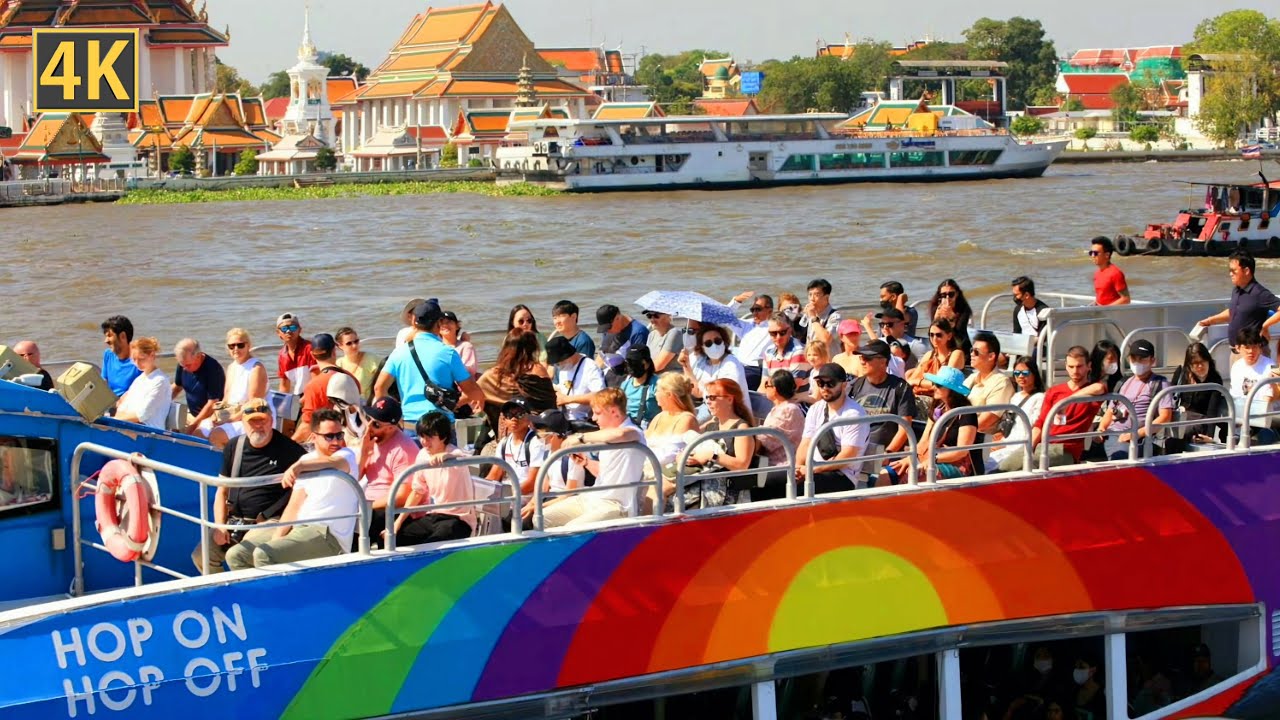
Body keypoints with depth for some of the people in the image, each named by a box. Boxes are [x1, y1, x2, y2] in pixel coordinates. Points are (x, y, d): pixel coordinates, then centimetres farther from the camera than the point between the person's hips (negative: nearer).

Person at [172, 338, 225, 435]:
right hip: (192, 414, 7)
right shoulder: (183, 366, -2)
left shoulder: (212, 369, -22)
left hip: (209, 416, -7)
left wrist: (193, 424, -20)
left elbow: (212, 403, -20)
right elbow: (177, 387, 17)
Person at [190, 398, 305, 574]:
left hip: (270, 522, -6)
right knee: (200, 556, -8)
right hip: (234, 522, 6)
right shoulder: (234, 448, 11)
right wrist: (220, 526, 1)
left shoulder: (288, 449, -4)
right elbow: (222, 492, 15)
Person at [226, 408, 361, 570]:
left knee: (264, 554, -28)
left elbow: (334, 463, -26)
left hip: (328, 535, -8)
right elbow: (295, 506, 15)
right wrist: (276, 538, 0)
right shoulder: (307, 460, 19)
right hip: (297, 530, 8)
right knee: (236, 555, 0)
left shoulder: (347, 455, 0)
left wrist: (299, 466, -43)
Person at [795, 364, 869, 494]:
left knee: (800, 484, -34)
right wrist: (798, 468, -12)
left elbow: (847, 457, -14)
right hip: (812, 470, 6)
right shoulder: (815, 410, 13)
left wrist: (811, 470, -18)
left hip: (842, 478, -6)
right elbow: (806, 444, 10)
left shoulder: (854, 414, -9)